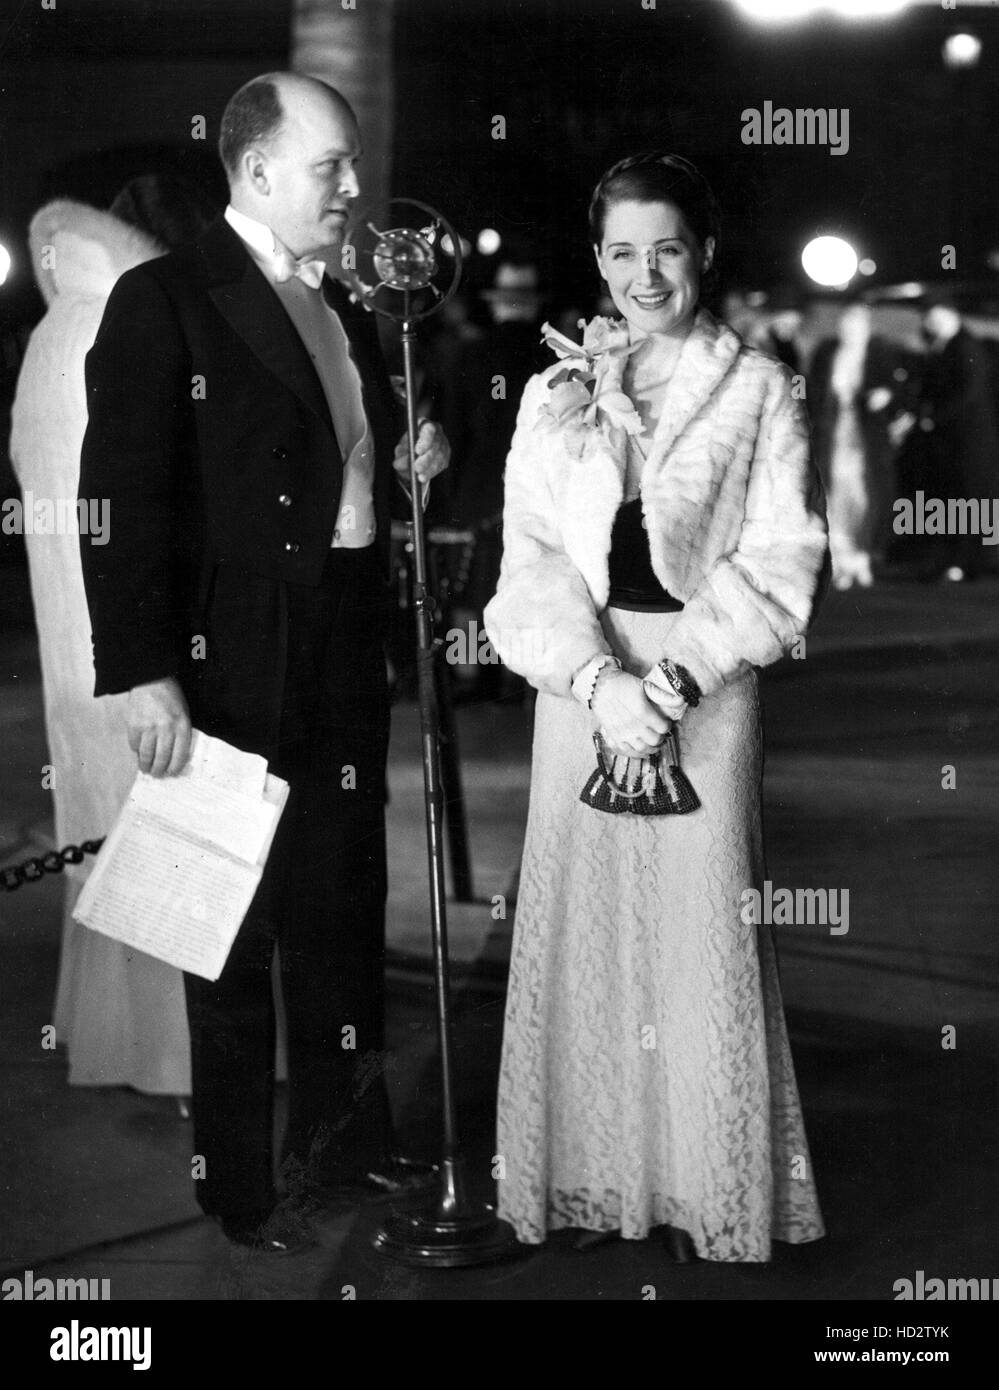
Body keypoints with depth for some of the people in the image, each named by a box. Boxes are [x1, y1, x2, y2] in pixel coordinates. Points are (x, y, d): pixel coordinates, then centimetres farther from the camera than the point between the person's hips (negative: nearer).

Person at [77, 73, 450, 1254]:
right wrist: (144, 674, -21)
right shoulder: (165, 303, -9)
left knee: (345, 909, 16)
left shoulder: (346, 314, 14)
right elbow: (124, 501, -15)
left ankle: (342, 1138, 32)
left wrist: (410, 460, 4)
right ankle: (242, 1182, 16)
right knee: (237, 926, 4)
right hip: (235, 669, -7)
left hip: (347, 660, 7)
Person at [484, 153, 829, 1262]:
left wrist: (678, 678, -15)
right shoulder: (557, 393, 10)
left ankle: (704, 1193, 10)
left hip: (707, 690, -2)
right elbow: (531, 559, 1)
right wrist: (600, 683, -14)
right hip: (582, 684, 2)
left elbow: (781, 560, -4)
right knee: (582, 924, 4)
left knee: (699, 931, -2)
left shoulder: (756, 388, 2)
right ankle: (589, 1177, 15)